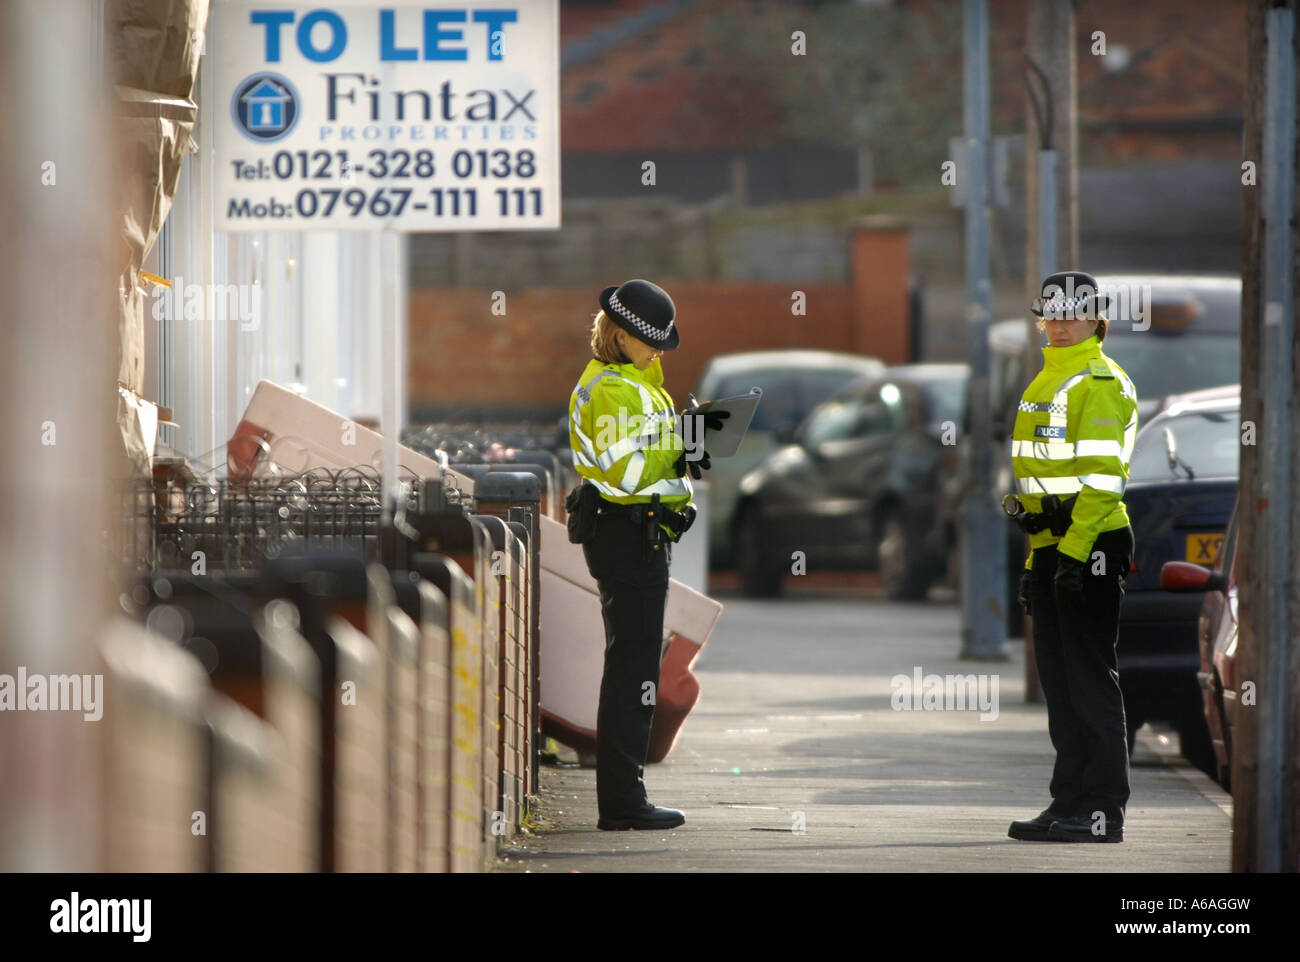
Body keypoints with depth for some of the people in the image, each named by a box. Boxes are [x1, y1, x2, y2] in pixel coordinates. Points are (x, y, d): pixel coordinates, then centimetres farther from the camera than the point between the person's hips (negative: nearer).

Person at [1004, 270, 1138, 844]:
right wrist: (1036, 559, 21)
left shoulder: (1101, 383, -10)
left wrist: (1074, 553, -23)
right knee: (1058, 680, 11)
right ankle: (1069, 803, 16)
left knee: (1090, 677, -8)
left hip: (1091, 543, -9)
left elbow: (1101, 478, -17)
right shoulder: (1047, 382, 19)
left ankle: (1103, 811, -6)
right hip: (1050, 542, 9)